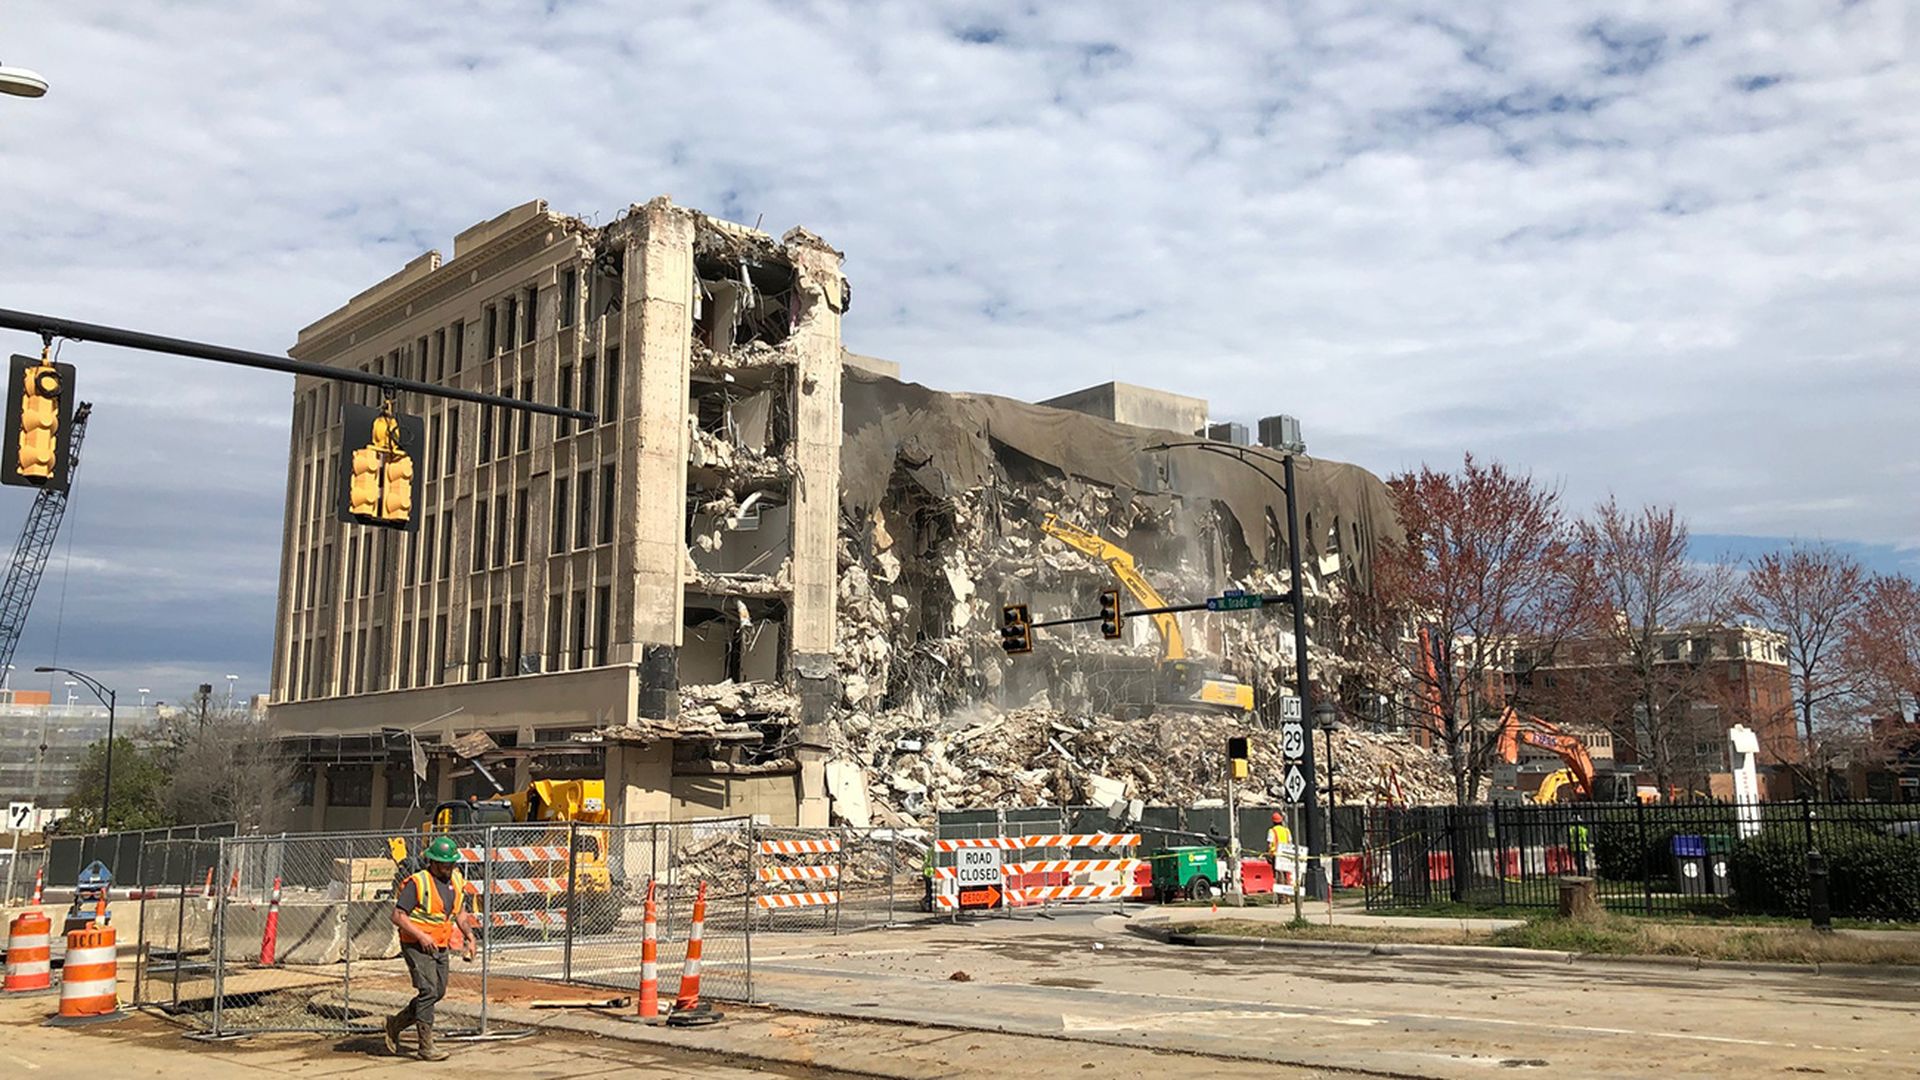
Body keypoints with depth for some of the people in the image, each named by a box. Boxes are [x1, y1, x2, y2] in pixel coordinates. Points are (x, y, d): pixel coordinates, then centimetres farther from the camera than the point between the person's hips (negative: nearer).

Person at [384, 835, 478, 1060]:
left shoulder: (456, 880, 8)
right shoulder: (417, 883, -15)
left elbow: (460, 912, 19)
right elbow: (398, 916, -16)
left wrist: (470, 936, 5)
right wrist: (421, 936, -23)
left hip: (440, 947, 8)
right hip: (417, 946, -8)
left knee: (438, 993, 10)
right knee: (429, 991, -13)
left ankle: (396, 1024, 28)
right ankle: (426, 1046, -7)